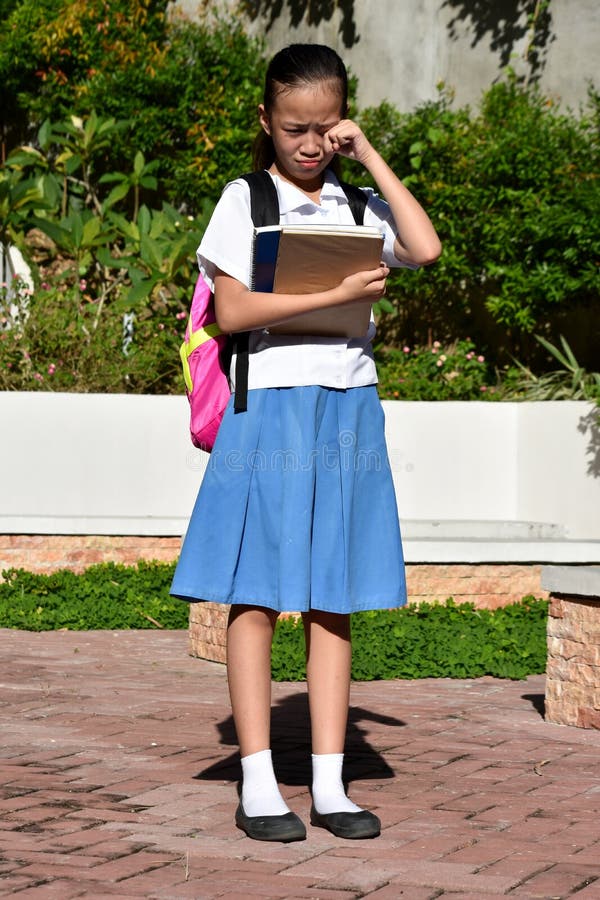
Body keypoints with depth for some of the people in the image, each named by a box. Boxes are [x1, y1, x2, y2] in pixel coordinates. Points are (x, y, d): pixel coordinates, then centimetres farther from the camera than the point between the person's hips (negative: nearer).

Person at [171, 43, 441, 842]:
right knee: (256, 596, -3)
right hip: (271, 406, -3)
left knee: (333, 600, 4)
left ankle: (330, 785, 7)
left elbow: (425, 248, -6)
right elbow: (231, 311, -9)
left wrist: (370, 157, 0)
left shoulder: (358, 204, 13)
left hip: (348, 407, 4)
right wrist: (335, 295, -16)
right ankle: (258, 786, 1)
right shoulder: (245, 199, 2)